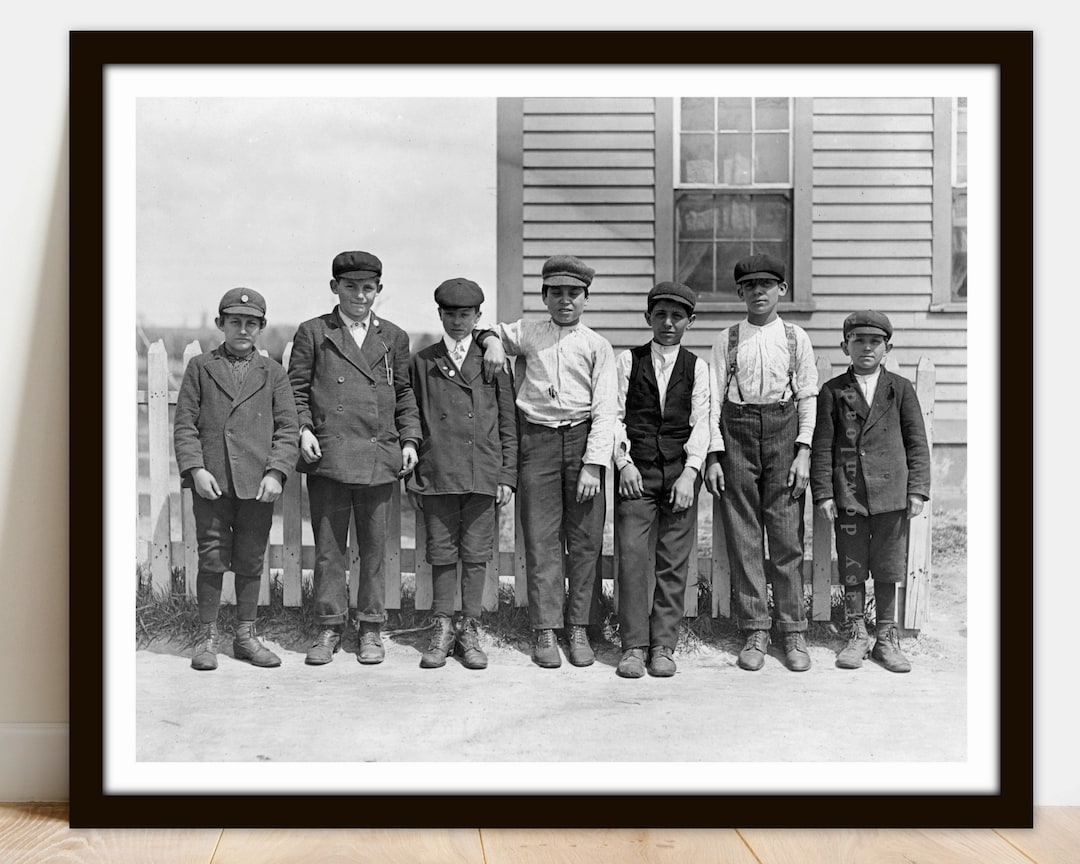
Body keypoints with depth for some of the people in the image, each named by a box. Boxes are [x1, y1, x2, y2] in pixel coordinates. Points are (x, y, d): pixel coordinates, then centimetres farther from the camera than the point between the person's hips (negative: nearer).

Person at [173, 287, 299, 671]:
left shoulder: (273, 373, 10)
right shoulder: (200, 367, 8)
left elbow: (287, 428, 5)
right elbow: (184, 424, 4)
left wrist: (276, 472, -7)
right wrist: (195, 469, -8)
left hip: (257, 484, 1)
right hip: (211, 482, -1)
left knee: (250, 561, 7)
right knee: (212, 559, 2)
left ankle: (246, 636, 19)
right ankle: (208, 636, 15)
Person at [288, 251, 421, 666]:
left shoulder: (394, 337, 14)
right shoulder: (312, 333, 8)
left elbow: (404, 394, 16)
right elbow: (296, 390, 8)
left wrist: (410, 439, 6)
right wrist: (303, 429, -7)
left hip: (379, 456, 2)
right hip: (327, 456, -1)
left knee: (374, 548, 6)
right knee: (328, 547, 3)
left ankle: (371, 628, 16)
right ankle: (329, 628, 14)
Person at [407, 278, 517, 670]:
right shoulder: (422, 362, 9)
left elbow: (508, 422, 8)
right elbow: (412, 421, 10)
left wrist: (508, 475, 2)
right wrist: (411, 476, 5)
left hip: (483, 474, 0)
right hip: (437, 473, 0)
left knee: (476, 555, 3)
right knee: (441, 553, 4)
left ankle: (470, 630, 14)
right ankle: (442, 629, 15)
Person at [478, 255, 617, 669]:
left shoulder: (597, 345, 5)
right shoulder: (527, 333, 12)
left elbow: (604, 409, -2)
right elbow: (491, 331, 31)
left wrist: (593, 464, -11)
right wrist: (492, 340, 5)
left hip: (582, 439, -1)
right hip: (537, 439, 1)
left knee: (585, 539, 0)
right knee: (541, 537, -1)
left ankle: (579, 629, 9)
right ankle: (545, 631, 4)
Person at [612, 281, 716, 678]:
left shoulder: (697, 366, 8)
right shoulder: (628, 360, 8)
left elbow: (701, 421, 1)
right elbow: (615, 414, 4)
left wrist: (690, 472, -10)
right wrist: (624, 463, -7)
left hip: (681, 470, 0)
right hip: (636, 469, 0)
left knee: (674, 560, 0)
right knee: (632, 554, -6)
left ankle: (663, 646, 7)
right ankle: (633, 646, 1)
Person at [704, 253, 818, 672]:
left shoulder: (796, 338, 7)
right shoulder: (727, 340, 7)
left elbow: (808, 397, 5)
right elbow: (714, 398, 5)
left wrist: (803, 451, -4)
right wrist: (713, 456, -2)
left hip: (783, 430, 0)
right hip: (736, 432, 1)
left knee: (787, 535, 0)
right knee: (743, 536, 2)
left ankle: (794, 634, 9)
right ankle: (755, 633, 11)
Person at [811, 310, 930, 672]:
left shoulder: (900, 389, 5)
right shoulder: (832, 392, 4)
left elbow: (917, 442, 5)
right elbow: (822, 447, 2)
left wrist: (917, 489, -2)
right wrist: (823, 493, -4)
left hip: (891, 494, 0)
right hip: (848, 494, 0)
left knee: (887, 570, 7)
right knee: (851, 569, 6)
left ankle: (886, 638, 19)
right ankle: (856, 635, 20)